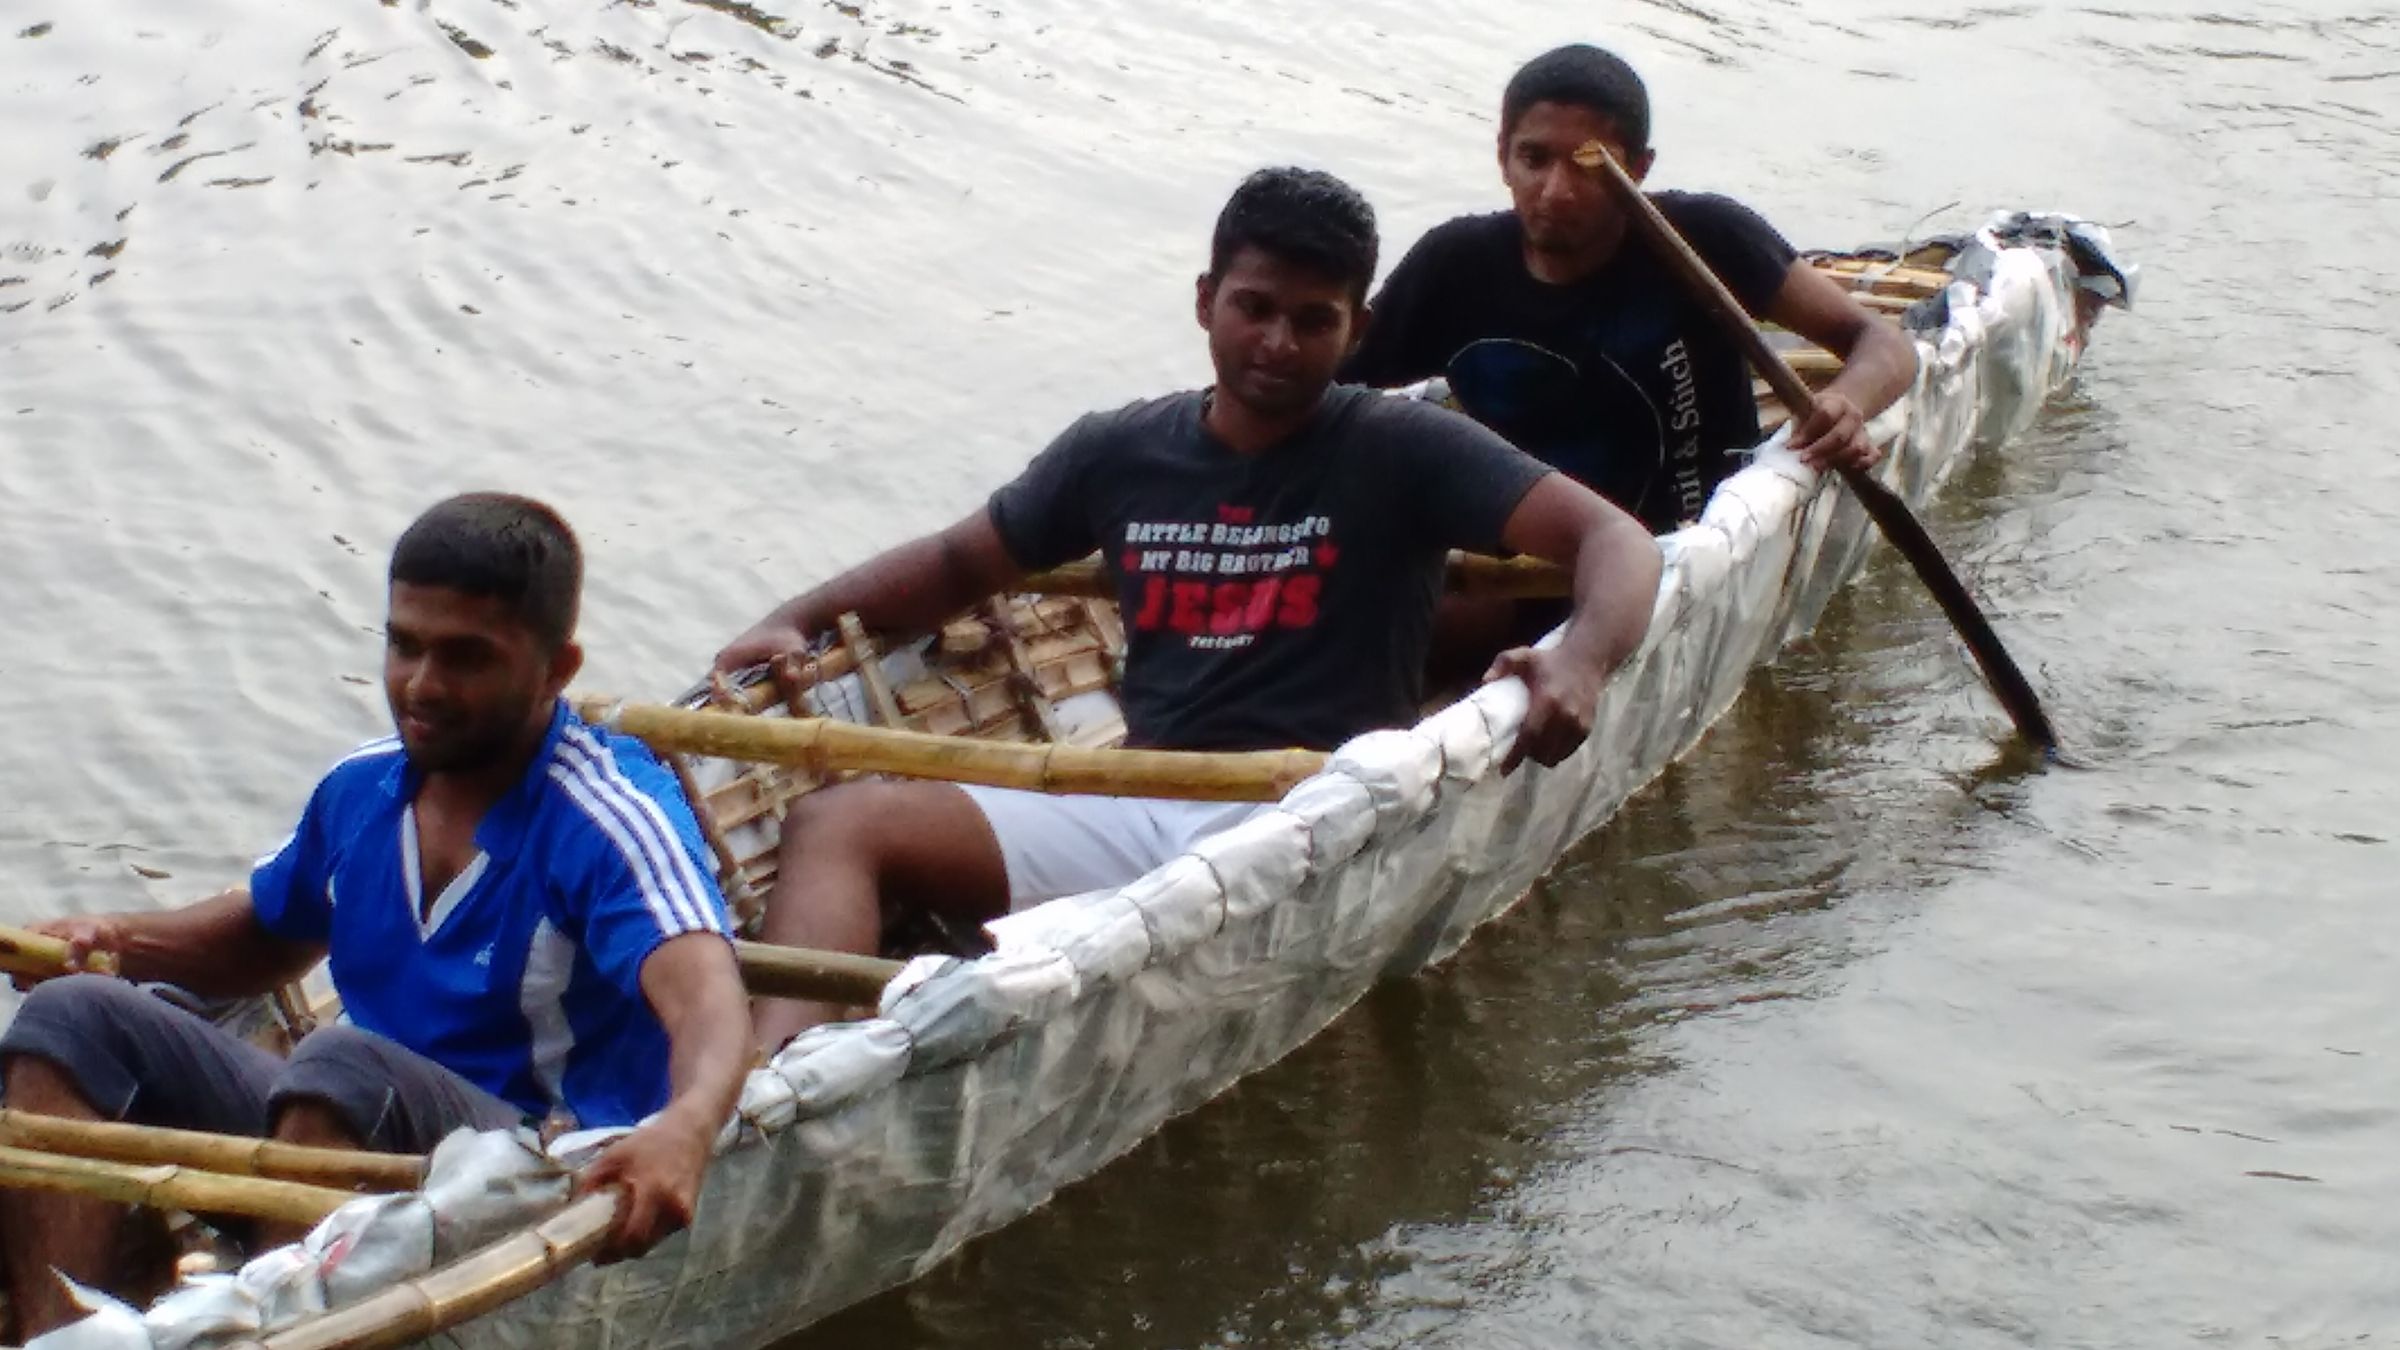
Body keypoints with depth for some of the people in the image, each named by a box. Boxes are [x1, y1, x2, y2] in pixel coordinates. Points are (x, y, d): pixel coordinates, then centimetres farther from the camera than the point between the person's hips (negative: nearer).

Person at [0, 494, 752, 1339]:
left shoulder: (611, 817, -16)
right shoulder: (363, 789, 7)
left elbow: (707, 999, -35)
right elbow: (263, 940, 29)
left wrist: (686, 1127, -58)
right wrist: (122, 940, 9)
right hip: (369, 1137, 8)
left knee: (347, 1064, -37)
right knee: (75, 1020, -4)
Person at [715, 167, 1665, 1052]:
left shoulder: (1399, 452, 3)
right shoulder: (1120, 454, 15)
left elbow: (1614, 540, -5)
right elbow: (960, 564, 27)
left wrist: (1579, 662, -27)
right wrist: (798, 622, 11)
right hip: (1135, 811, 5)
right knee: (835, 825, -13)